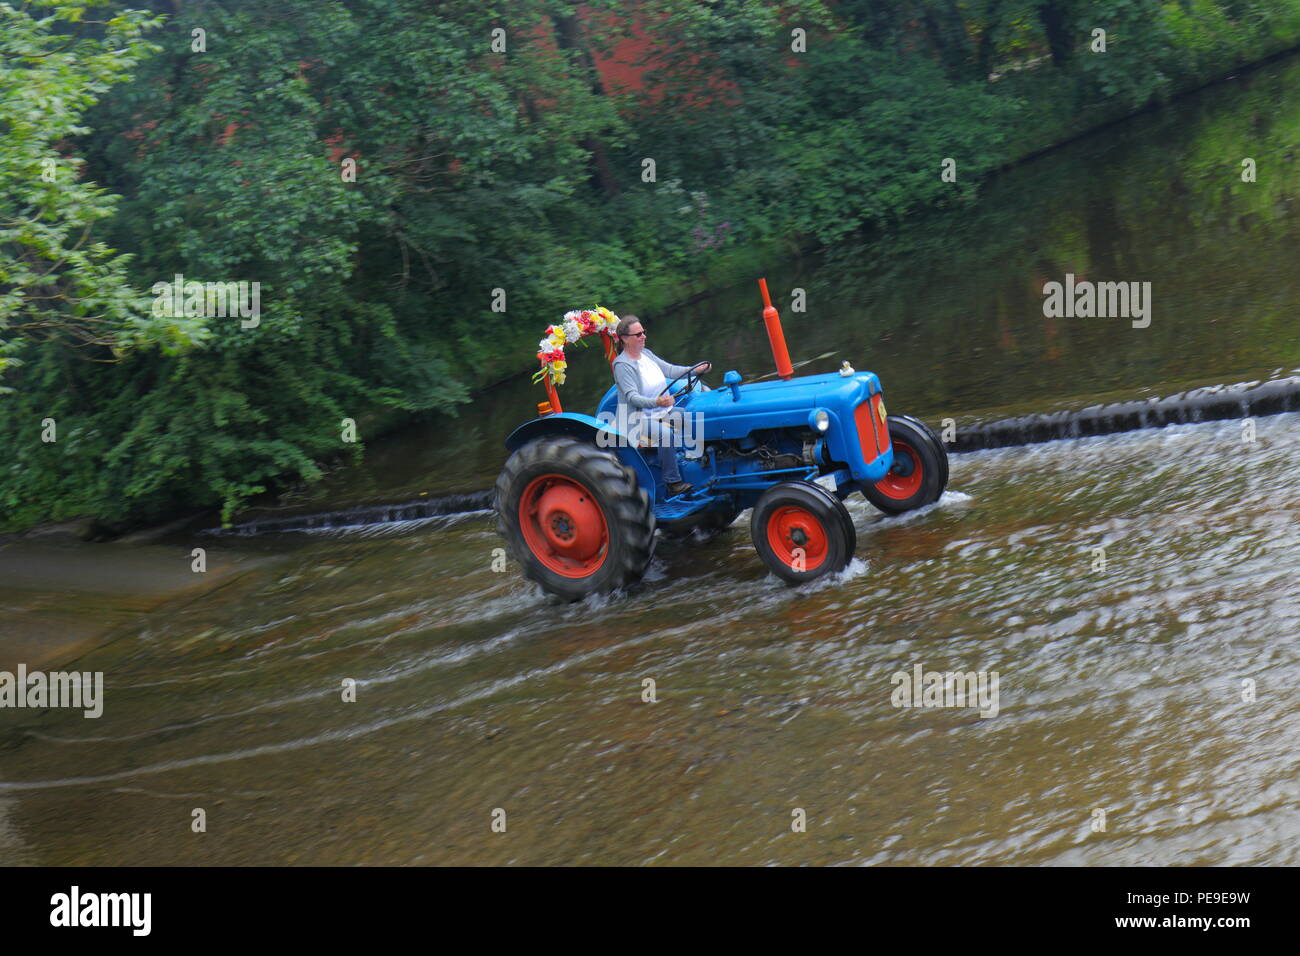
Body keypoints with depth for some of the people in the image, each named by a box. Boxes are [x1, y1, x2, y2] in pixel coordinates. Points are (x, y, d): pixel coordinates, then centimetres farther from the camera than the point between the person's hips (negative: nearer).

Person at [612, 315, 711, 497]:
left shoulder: (646, 354, 11)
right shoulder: (622, 365, -14)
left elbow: (669, 370, 14)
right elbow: (632, 396, -24)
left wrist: (695, 369, -1)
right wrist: (657, 402, -41)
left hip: (663, 412, 9)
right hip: (638, 418, -9)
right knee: (666, 433, -34)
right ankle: (673, 484, -31)